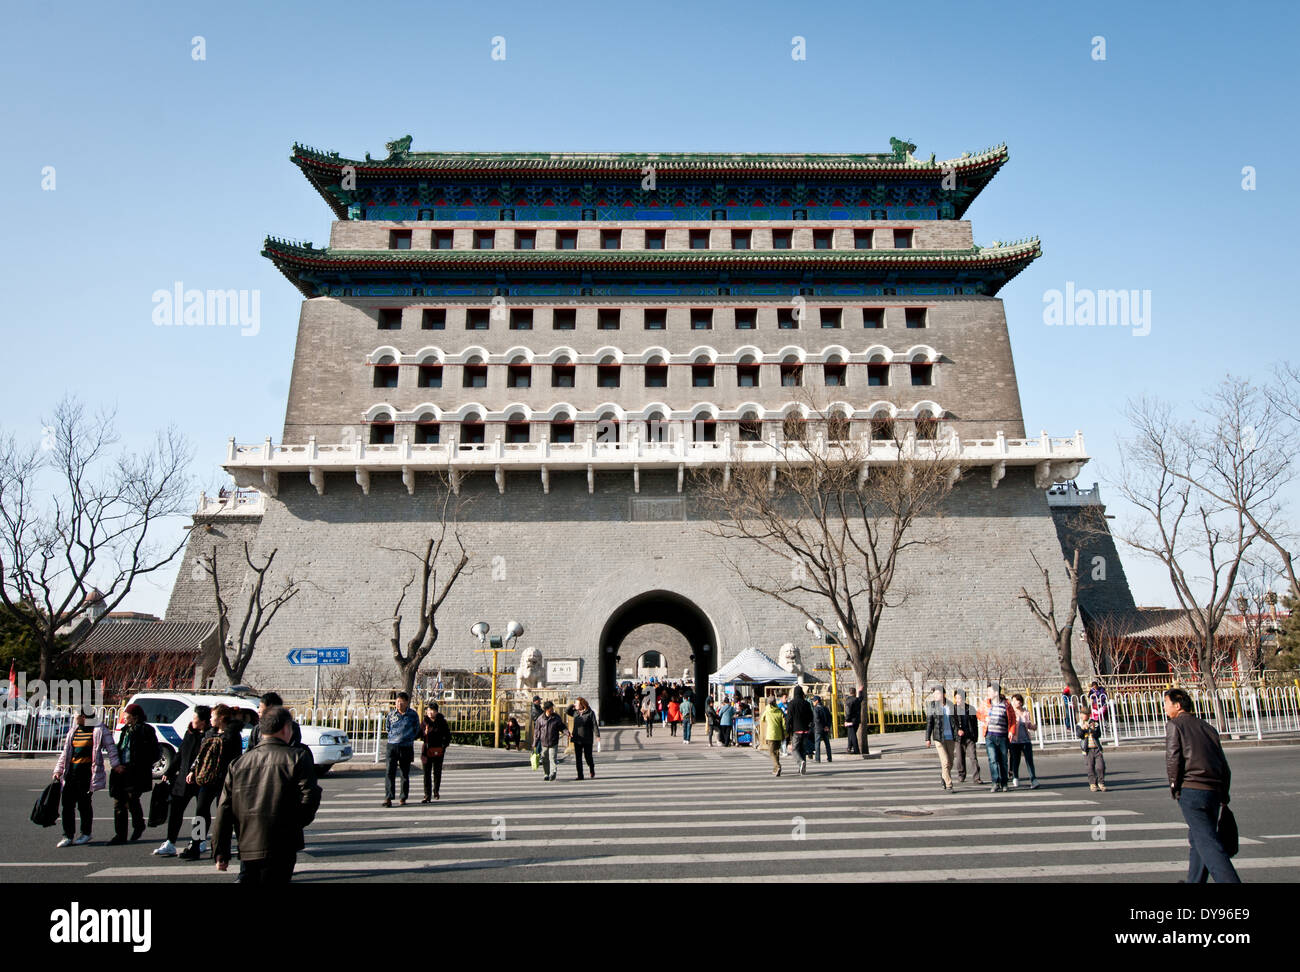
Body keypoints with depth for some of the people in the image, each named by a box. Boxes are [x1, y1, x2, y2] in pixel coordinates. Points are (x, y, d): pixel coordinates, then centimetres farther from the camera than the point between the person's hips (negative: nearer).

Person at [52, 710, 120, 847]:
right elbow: (65, 752, 20)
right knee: (67, 803, 4)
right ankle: (68, 835, 13)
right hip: (72, 772, 6)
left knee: (84, 803, 1)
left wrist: (115, 764, -13)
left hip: (87, 772, -6)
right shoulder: (73, 731, 14)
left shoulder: (98, 730, -5)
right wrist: (58, 770, 14)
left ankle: (86, 833, 15)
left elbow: (110, 747, -6)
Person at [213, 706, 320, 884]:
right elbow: (308, 798, -14)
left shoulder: (239, 762, 8)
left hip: (247, 849, 4)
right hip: (281, 849, -4)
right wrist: (297, 823, 7)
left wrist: (221, 853, 13)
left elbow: (224, 810, 7)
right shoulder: (298, 756, -6)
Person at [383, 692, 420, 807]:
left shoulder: (413, 715, -1)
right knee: (390, 772, -12)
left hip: (406, 747, -1)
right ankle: (388, 799, -13)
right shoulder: (391, 714, 5)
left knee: (405, 774, 6)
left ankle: (403, 799, 16)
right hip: (392, 746, 1)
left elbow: (416, 730, 11)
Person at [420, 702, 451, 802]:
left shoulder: (442, 721, -2)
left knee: (437, 771, 8)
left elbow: (448, 735, 5)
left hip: (438, 750, -1)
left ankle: (436, 791, 30)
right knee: (426, 772, -2)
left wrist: (444, 746, -5)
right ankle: (427, 795, 1)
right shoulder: (424, 721, 3)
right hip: (427, 750, 1)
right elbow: (420, 734, 11)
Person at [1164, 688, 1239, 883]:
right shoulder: (1208, 727, 20)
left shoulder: (1175, 724, 1)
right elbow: (1224, 765, 18)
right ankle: (1195, 881, 23)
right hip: (1214, 791, 7)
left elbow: (1173, 758, -11)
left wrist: (1174, 786, -1)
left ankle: (1229, 880, -22)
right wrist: (1224, 796, 21)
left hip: (1191, 790, -7)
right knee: (1197, 840, 18)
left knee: (1207, 842, -10)